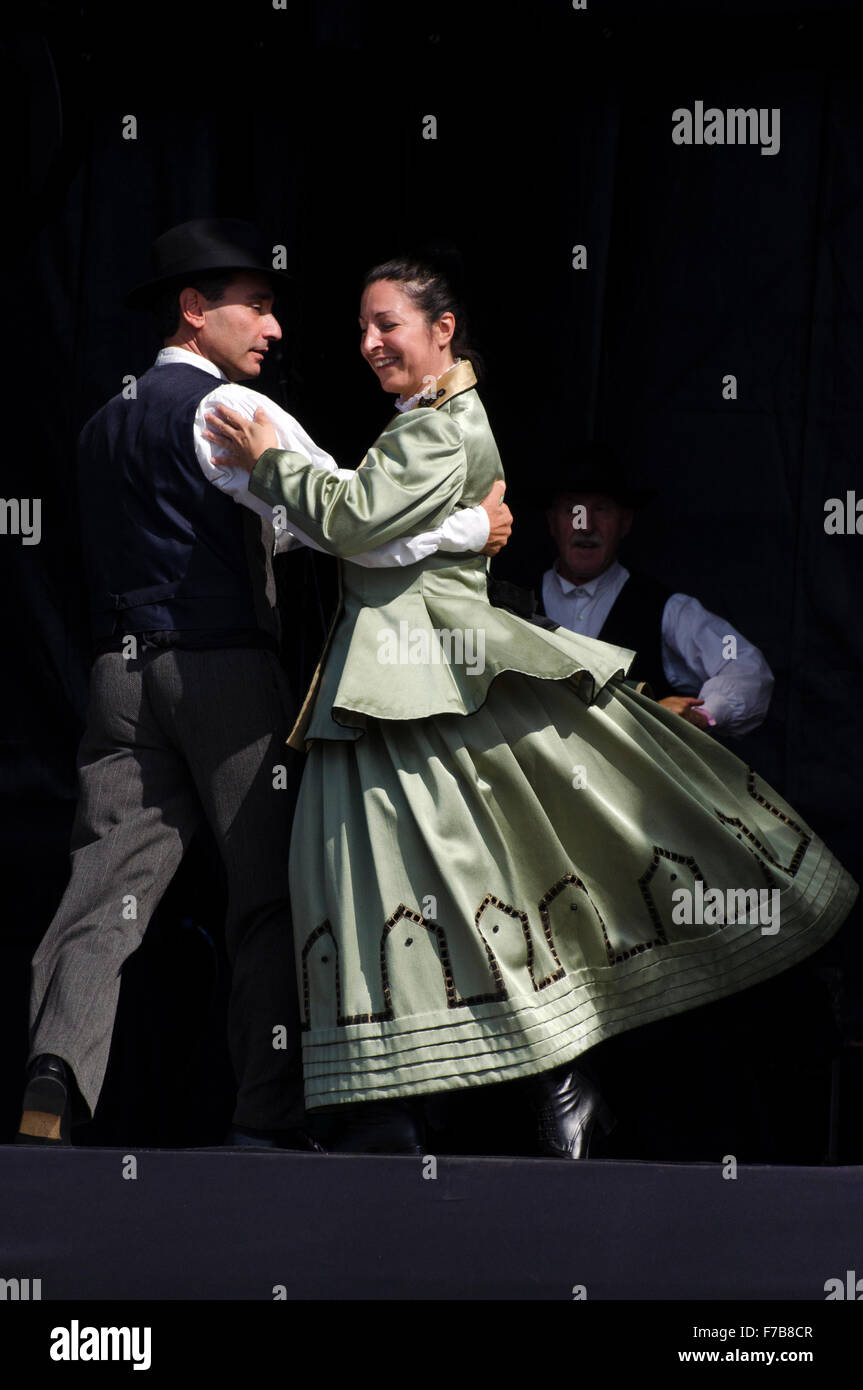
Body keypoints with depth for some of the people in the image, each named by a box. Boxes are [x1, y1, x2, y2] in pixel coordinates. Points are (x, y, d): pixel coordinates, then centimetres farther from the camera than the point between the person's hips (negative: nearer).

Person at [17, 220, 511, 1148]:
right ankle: (268, 1120, 2)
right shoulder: (226, 408, -4)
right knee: (267, 896, 2)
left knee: (108, 887, -4)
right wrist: (473, 527, -2)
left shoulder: (106, 426, 21)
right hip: (226, 672, -6)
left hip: (123, 675, 6)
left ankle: (50, 1097, -22)